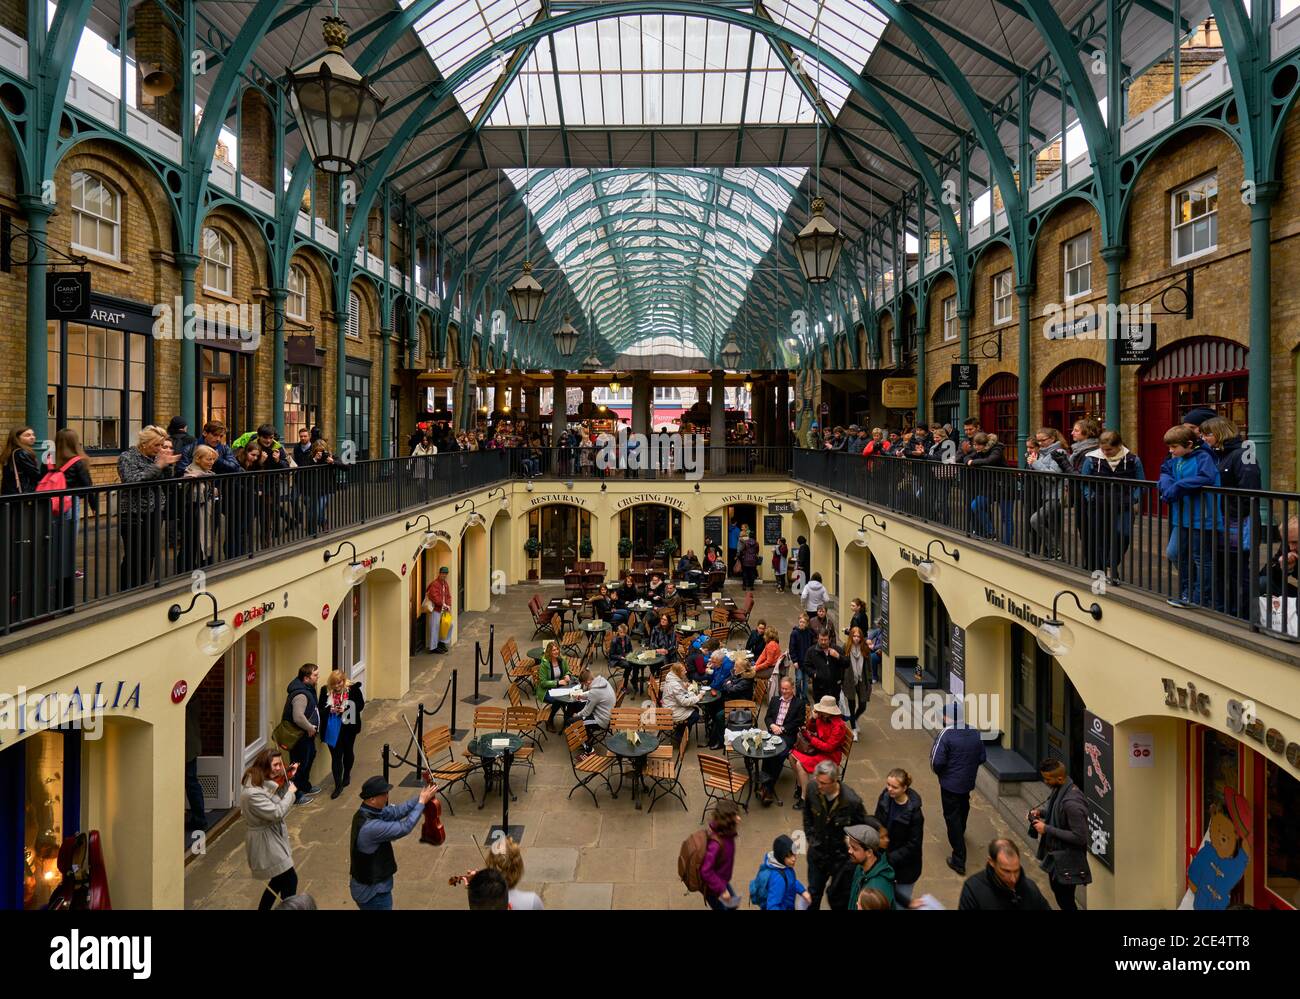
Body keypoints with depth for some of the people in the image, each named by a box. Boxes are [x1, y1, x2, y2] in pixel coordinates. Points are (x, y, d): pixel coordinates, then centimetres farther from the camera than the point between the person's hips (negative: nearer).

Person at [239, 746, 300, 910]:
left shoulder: (265, 782, -3)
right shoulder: (252, 792, -31)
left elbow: (279, 799, 11)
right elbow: (277, 813, -29)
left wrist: (288, 781, 0)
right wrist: (291, 793, -18)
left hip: (273, 838, 9)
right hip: (265, 842, -9)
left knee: (280, 879, 22)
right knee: (290, 880, 0)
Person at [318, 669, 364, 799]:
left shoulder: (353, 689, -12)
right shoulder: (325, 690, -5)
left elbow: (360, 705, -8)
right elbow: (320, 708, 1)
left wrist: (346, 709, -22)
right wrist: (329, 709, -19)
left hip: (348, 727, 0)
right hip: (332, 729, 1)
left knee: (348, 751, 20)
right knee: (335, 756, -1)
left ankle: (347, 775, 44)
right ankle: (338, 785, 6)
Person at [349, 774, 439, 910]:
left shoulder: (366, 812, -4)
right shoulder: (370, 827, -34)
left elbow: (396, 811, 0)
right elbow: (404, 828, -27)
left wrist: (420, 797, -10)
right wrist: (422, 802, -18)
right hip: (372, 892, -9)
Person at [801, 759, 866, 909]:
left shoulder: (852, 801, -30)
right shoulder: (813, 791, -19)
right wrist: (810, 838, 3)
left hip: (841, 857, -3)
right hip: (817, 853, 3)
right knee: (813, 892, 23)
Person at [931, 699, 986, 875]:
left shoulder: (946, 734, -22)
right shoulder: (975, 733, -4)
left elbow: (937, 761, -23)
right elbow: (982, 757, 4)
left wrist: (939, 772, -2)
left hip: (950, 783, -6)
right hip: (969, 781, 6)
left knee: (952, 818, 4)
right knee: (963, 807, 32)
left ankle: (959, 860, 6)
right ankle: (961, 833, 60)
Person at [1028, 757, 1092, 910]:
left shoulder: (1072, 802, -32)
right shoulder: (1060, 789, -4)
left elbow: (1080, 837, -29)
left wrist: (1047, 829, -25)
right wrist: (1040, 811, -4)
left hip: (1067, 861, -9)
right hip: (1055, 854, 9)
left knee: (1065, 901, 7)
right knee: (1056, 889, 27)